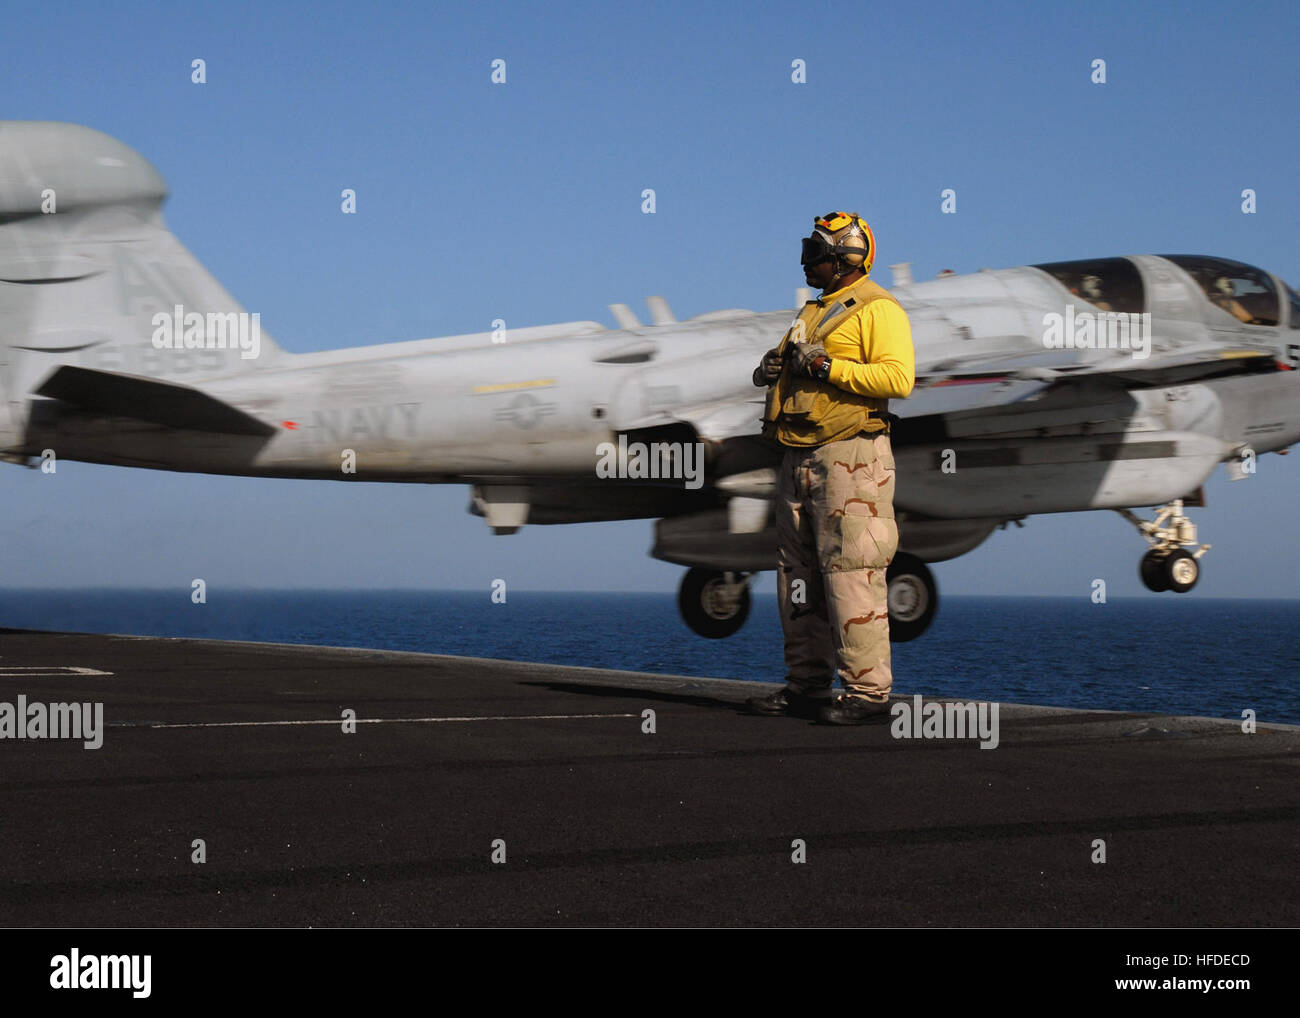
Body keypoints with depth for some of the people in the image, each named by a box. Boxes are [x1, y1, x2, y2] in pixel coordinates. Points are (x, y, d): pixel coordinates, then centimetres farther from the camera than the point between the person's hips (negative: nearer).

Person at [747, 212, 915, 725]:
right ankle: (807, 686, 17)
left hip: (850, 457, -9)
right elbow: (796, 369, 32)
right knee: (799, 574, 10)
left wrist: (826, 365, -19)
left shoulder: (877, 308, -5)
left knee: (850, 573, -12)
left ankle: (868, 689, -10)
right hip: (800, 459, 9)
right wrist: (773, 369, 9)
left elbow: (899, 378, -18)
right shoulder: (815, 311, 23)